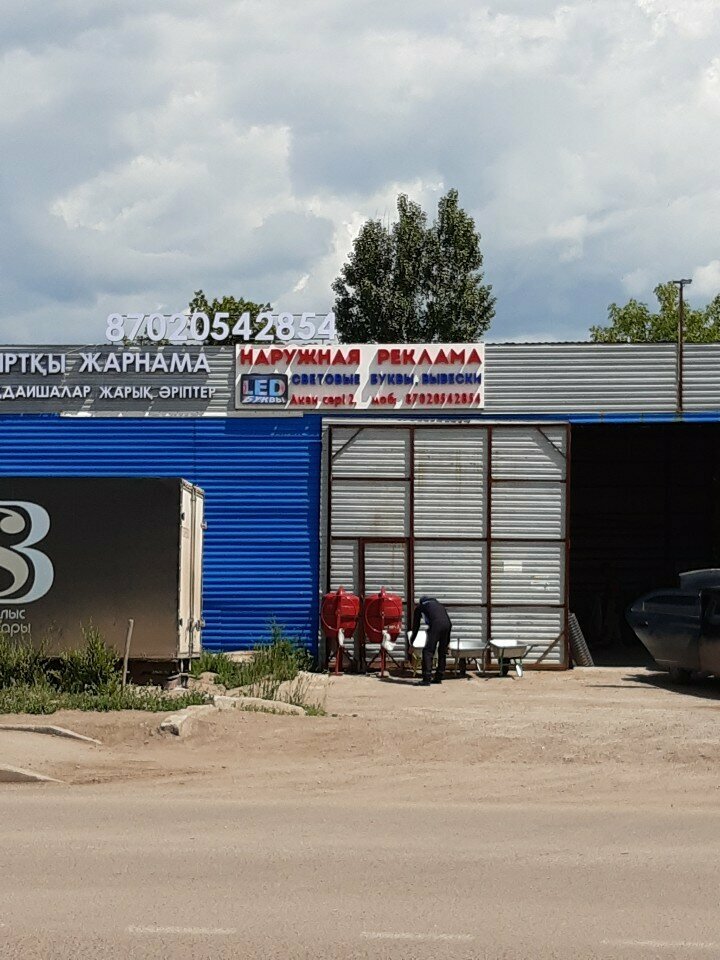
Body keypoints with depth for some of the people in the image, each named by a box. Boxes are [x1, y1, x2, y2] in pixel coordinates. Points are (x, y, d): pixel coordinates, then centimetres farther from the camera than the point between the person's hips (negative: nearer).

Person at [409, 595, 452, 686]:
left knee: (428, 651, -4)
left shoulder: (420, 606, 26)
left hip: (436, 625, -5)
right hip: (447, 625, 5)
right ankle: (438, 678, 24)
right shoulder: (438, 604, 38)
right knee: (442, 652, 18)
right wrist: (448, 642, 40)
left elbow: (416, 625, 27)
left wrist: (412, 641, 37)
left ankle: (426, 679, -12)